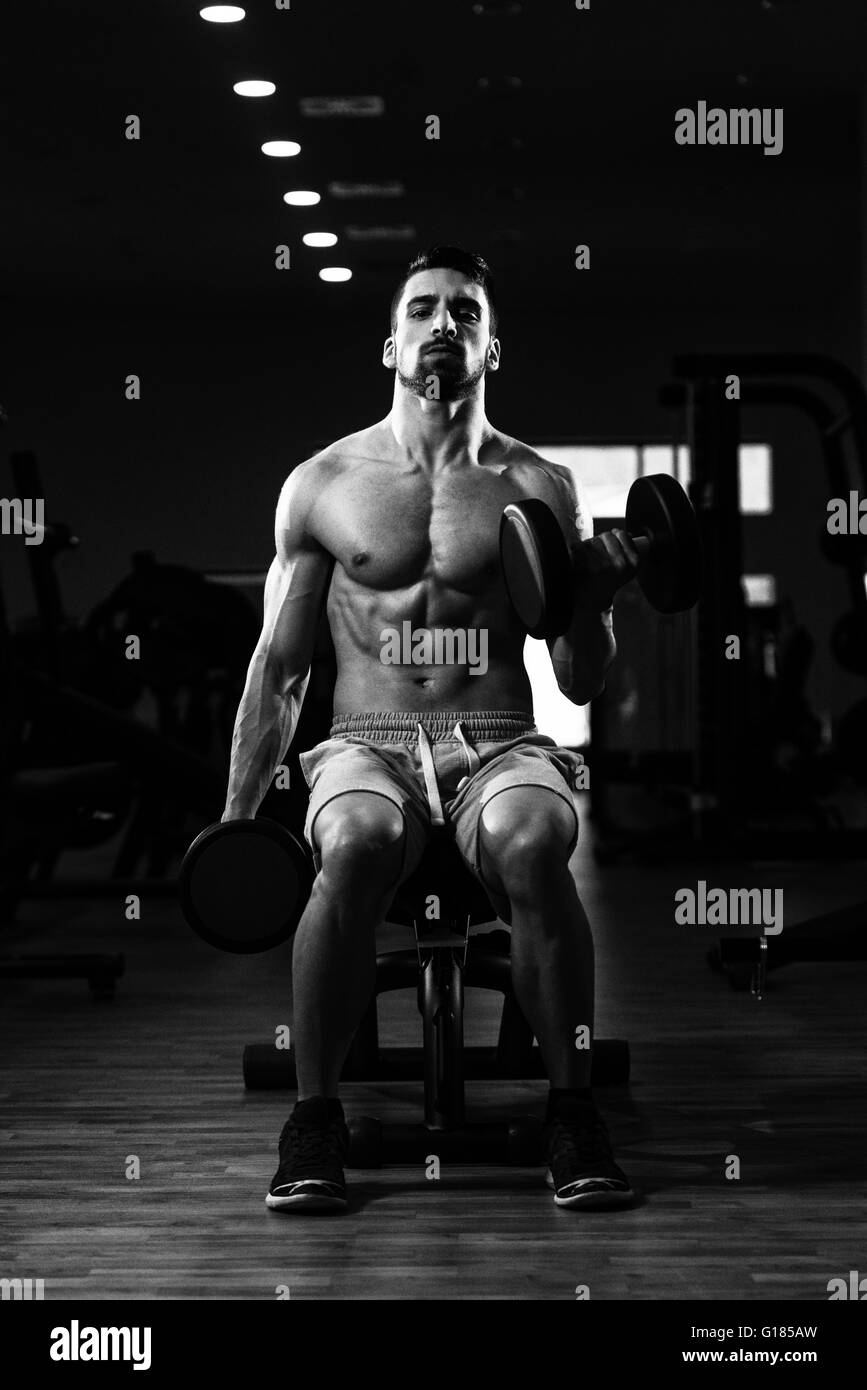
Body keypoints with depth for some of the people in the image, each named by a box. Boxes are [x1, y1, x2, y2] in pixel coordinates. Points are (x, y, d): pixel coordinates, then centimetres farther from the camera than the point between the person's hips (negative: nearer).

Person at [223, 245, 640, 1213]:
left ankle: (572, 1115, -22)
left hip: (500, 746, 0)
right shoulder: (320, 486, 9)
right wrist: (236, 818, 4)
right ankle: (313, 1119, -22)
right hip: (368, 745, 0)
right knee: (354, 849, -37)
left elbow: (580, 684, 9)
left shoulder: (540, 489, 8)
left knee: (534, 846, -36)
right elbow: (278, 669, 11)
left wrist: (593, 604, -12)